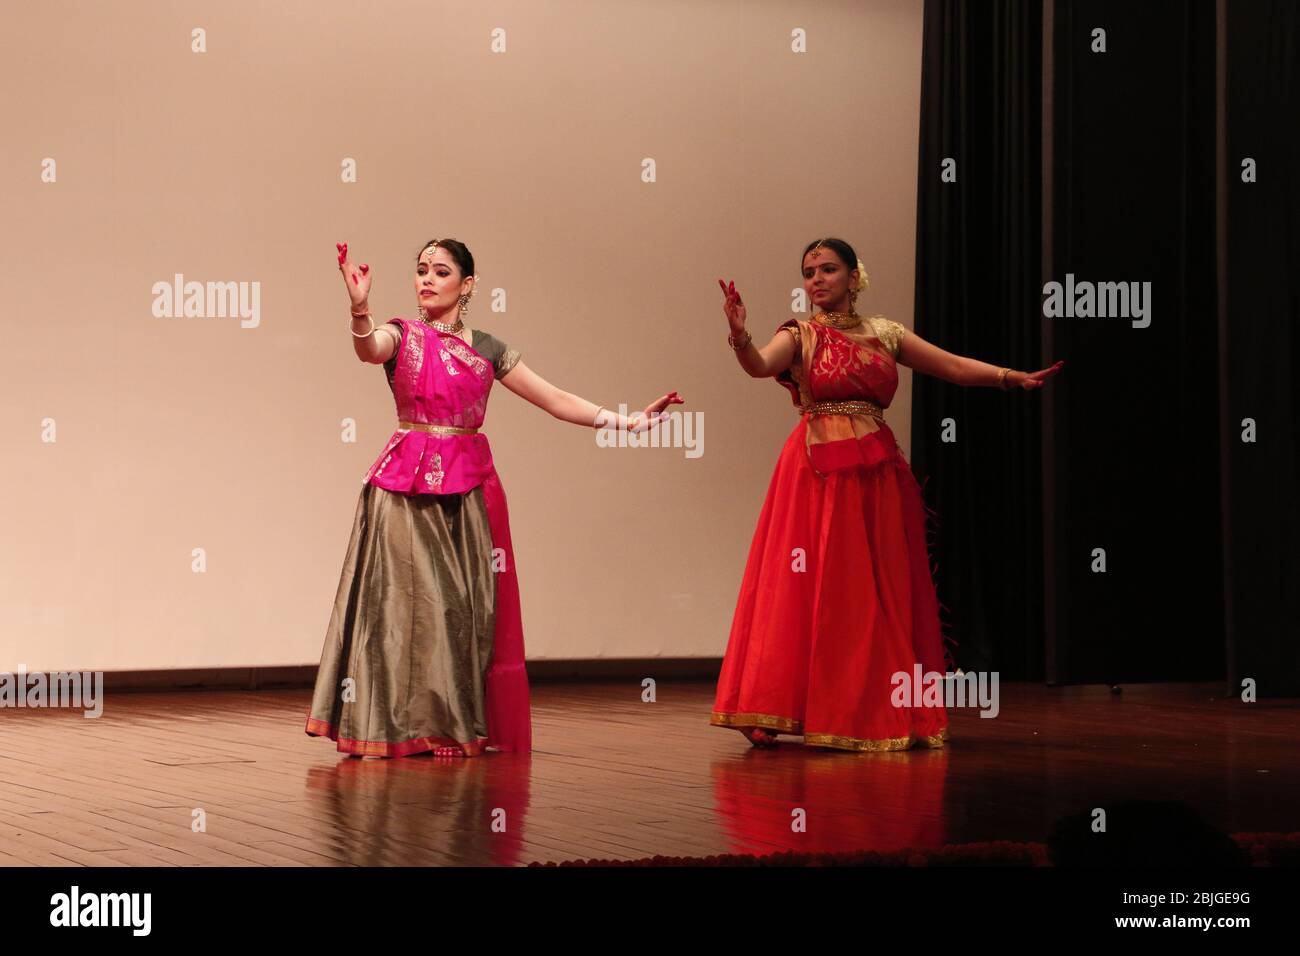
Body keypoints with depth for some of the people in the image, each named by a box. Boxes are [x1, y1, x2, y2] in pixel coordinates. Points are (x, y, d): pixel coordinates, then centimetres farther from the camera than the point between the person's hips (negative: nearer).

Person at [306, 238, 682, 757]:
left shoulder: (486, 349, 11)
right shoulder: (402, 335, 3)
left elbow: (556, 399, 11)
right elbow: (368, 349, -21)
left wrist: (627, 421, 4)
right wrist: (359, 309, -42)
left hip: (469, 487, 3)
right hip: (408, 485, -3)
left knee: (469, 605, 1)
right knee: (409, 597, -6)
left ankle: (463, 725, 8)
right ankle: (400, 725, -1)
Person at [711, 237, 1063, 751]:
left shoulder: (884, 333, 11)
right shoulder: (800, 334, 1)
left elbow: (955, 366, 12)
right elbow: (759, 365, -19)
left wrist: (1017, 377, 2)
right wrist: (739, 333, -39)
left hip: (879, 478, 4)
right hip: (819, 475, -4)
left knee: (884, 595, 5)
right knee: (811, 591, -7)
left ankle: (882, 716, 14)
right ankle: (769, 715, 0)